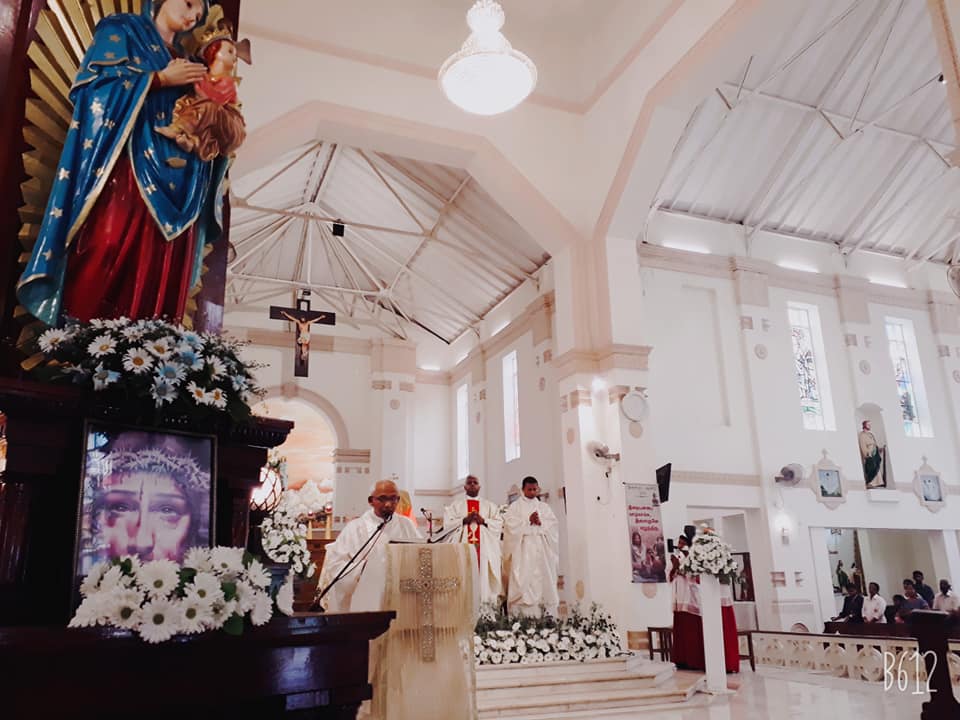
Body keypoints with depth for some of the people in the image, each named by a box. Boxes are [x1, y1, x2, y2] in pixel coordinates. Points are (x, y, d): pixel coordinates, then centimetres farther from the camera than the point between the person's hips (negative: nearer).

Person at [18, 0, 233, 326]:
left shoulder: (183, 61, 29)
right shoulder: (122, 30, 12)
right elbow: (93, 83, -4)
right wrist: (160, 79, -5)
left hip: (171, 179, 6)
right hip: (125, 165, -5)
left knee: (158, 268, -5)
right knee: (107, 252, -17)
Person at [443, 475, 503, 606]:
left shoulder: (490, 506, 17)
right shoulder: (455, 506, 14)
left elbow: (499, 524, 5)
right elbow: (447, 524, 1)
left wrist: (483, 521, -9)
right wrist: (465, 520, -10)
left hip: (485, 548, 1)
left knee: (484, 575, -8)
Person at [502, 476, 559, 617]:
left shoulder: (544, 506, 19)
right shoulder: (516, 506, 9)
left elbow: (554, 524, 7)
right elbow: (509, 522, -6)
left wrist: (541, 522, -10)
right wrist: (528, 521, -11)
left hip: (542, 549, 3)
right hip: (524, 549, -3)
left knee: (544, 579, -3)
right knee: (524, 580, -12)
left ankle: (548, 616, -2)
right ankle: (524, 615, -16)